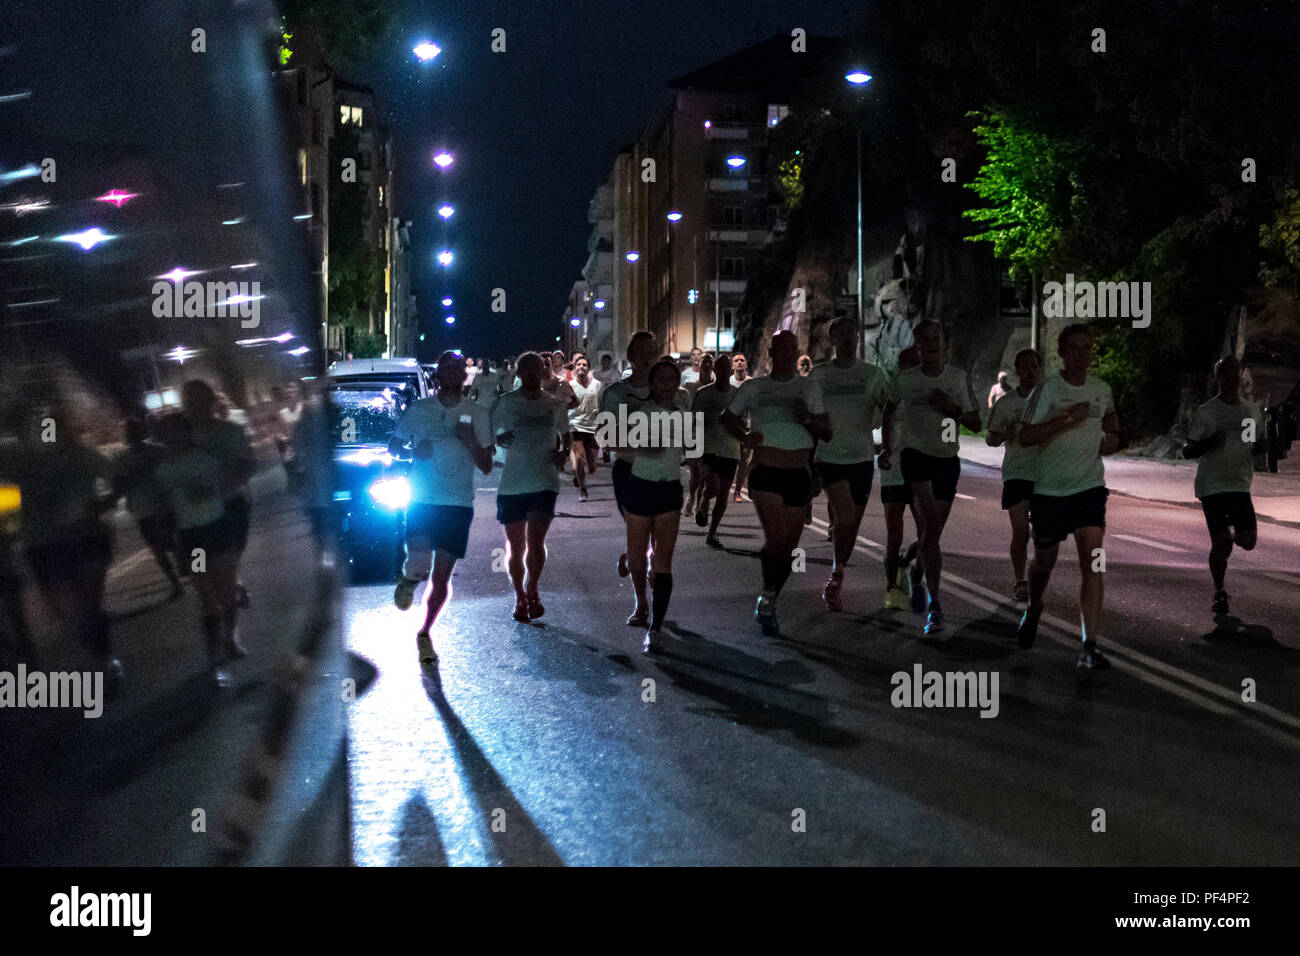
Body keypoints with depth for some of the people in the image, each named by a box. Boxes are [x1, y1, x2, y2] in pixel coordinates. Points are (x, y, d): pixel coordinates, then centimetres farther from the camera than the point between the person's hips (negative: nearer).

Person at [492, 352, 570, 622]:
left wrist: (563, 452, 3)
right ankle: (521, 598, 24)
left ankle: (531, 592, 6)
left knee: (535, 542, -14)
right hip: (512, 485, 0)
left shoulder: (555, 405, 9)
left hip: (545, 483, 0)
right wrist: (500, 440, -17)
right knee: (516, 546, 7)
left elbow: (565, 435, 24)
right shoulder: (505, 402, 2)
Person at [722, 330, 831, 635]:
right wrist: (744, 436, -3)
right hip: (766, 474, -3)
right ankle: (767, 596, 0)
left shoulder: (809, 388, 8)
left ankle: (767, 606, 22)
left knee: (789, 546, 5)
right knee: (775, 539, -20)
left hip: (798, 475, 3)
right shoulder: (753, 387, 4)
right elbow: (728, 417, 17)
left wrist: (809, 420, -13)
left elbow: (827, 434, 8)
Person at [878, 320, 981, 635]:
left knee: (933, 533, 5)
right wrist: (887, 446, 21)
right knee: (931, 522, -23)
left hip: (947, 459, 3)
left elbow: (976, 424, 6)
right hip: (915, 453, -2)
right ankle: (934, 603, -25)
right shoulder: (905, 380, 2)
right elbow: (889, 410, 23)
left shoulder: (958, 378, 4)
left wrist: (953, 410, -11)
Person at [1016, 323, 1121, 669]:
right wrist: (1066, 419, -22)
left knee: (1092, 560, -13)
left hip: (1090, 487, 2)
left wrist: (1111, 438, 6)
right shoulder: (1048, 388, -7)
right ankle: (1034, 607, 46)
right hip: (1050, 488, -2)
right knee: (1044, 559, 12)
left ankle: (1090, 645, -13)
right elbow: (1025, 437, -15)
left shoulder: (1102, 389, 7)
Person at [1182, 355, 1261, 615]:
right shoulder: (1206, 412, -4)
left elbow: (1260, 445, 21)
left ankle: (1230, 534, 30)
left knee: (1248, 541, -7)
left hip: (1240, 485, 4)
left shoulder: (1251, 411, 10)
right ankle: (1219, 593, 14)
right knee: (1219, 543, -6)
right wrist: (1207, 444, -24)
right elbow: (1188, 450, -4)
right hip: (1212, 486, -4)